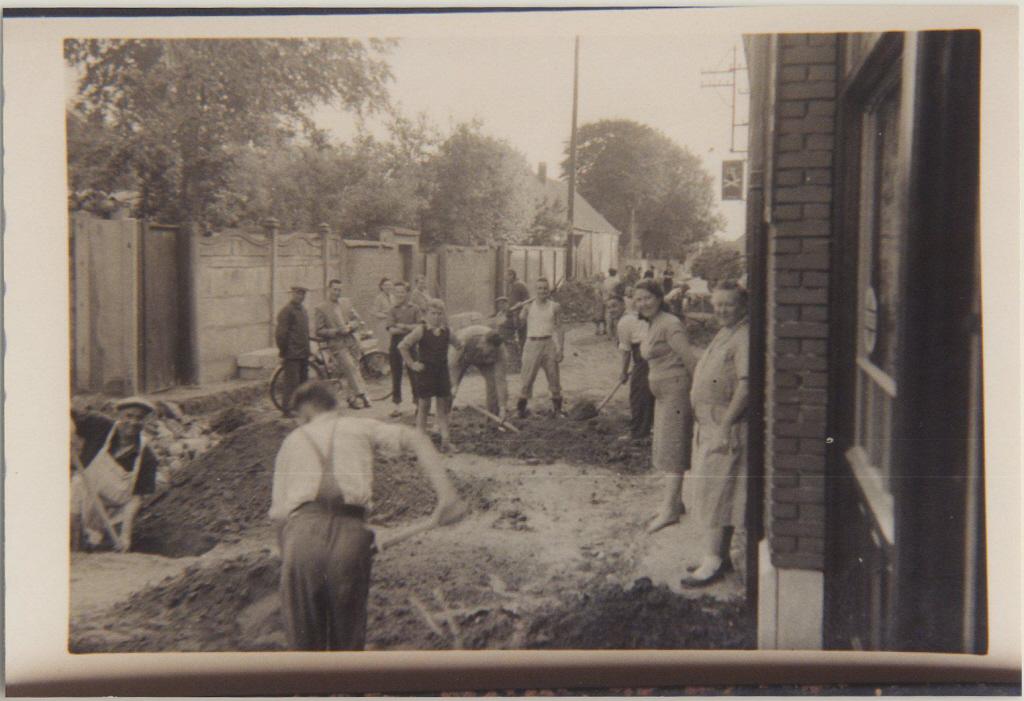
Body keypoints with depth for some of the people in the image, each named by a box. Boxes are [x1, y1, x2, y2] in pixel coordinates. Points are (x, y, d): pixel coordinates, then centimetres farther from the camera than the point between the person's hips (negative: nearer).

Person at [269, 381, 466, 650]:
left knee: (304, 637, 14)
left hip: (301, 531, 1)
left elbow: (279, 514, 19)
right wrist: (447, 494, -2)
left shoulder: (292, 441, 26)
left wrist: (287, 557, 28)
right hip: (351, 533, 0)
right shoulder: (360, 427, 23)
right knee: (348, 637, 17)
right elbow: (415, 439, 6)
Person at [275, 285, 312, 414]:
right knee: (291, 382, -6)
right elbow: (281, 334, -14)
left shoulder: (302, 310, 15)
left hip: (303, 354, 9)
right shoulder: (286, 311, -12)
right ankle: (288, 410, -1)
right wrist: (283, 352, -14)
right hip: (292, 355, -9)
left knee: (303, 381, 13)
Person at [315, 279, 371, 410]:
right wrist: (337, 331, -16)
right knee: (351, 369, -14)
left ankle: (352, 397, 20)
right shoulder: (320, 309, -4)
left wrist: (350, 327, -9)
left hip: (351, 342, 5)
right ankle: (361, 396, -11)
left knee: (351, 371, 9)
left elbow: (357, 319, 12)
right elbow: (319, 331, -7)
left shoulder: (346, 302, 10)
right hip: (337, 345, -5)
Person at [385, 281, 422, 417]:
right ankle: (397, 405, 14)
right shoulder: (393, 310, 2)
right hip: (396, 345, 2)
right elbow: (391, 330, -8)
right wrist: (411, 328, -18)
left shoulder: (414, 309, 0)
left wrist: (404, 326, -16)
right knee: (396, 376, 6)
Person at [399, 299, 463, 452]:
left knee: (443, 406, 6)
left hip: (442, 371, 4)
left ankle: (446, 441, 10)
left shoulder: (447, 332, 3)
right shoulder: (421, 330, -10)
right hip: (425, 372, -4)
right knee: (423, 406, 4)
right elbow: (402, 346, -12)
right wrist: (412, 364, -13)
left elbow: (459, 346, 18)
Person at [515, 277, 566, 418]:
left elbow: (559, 328, 5)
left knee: (553, 377, 6)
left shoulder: (554, 307, 5)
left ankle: (557, 409, 18)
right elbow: (520, 324, 8)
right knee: (527, 377, -3)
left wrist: (560, 348, 0)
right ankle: (520, 409, 3)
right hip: (532, 343, -1)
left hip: (549, 343, 1)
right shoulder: (528, 306, 5)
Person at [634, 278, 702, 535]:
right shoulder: (652, 326, 14)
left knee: (671, 449, -10)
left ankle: (669, 510, -9)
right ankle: (676, 501, 23)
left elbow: (690, 358, -19)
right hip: (663, 395, 10)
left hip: (676, 391, -10)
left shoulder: (669, 325, -16)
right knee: (664, 448, 14)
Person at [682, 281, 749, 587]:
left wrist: (725, 426, -24)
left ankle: (713, 560, -1)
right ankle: (719, 554, 23)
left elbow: (746, 386, -24)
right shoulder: (722, 335, 16)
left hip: (727, 427, -10)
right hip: (709, 424, 10)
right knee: (714, 490, 14)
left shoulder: (743, 338, -15)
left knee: (716, 491, -7)